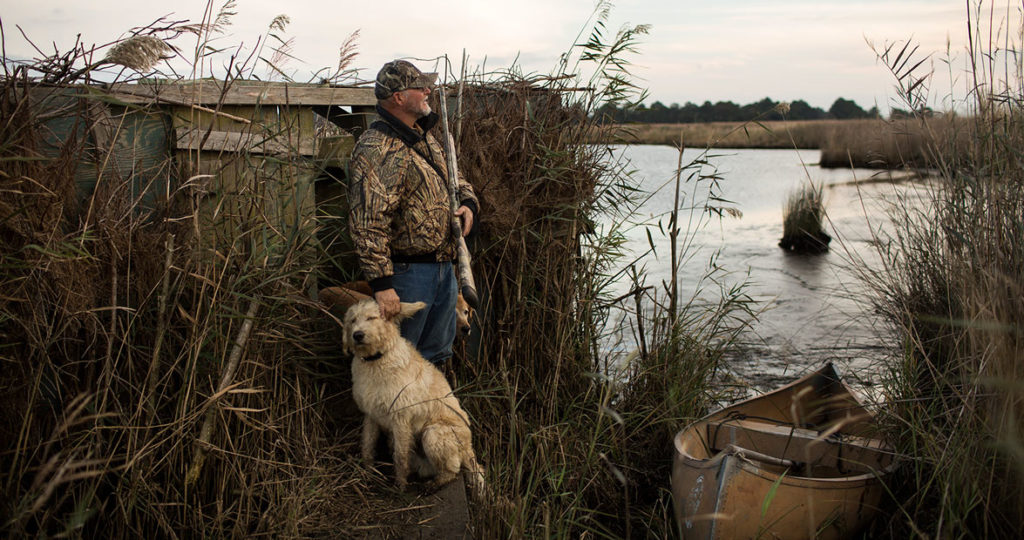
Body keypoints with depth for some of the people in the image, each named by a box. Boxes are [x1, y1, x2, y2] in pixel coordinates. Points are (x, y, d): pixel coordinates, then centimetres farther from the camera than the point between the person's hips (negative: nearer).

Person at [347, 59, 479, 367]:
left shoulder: (426, 133, 10)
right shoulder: (377, 151, -21)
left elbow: (450, 174, 26)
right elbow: (367, 224, -26)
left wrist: (467, 201, 3)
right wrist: (381, 283, -28)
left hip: (444, 266, 9)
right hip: (407, 271, -9)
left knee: (437, 354, 22)